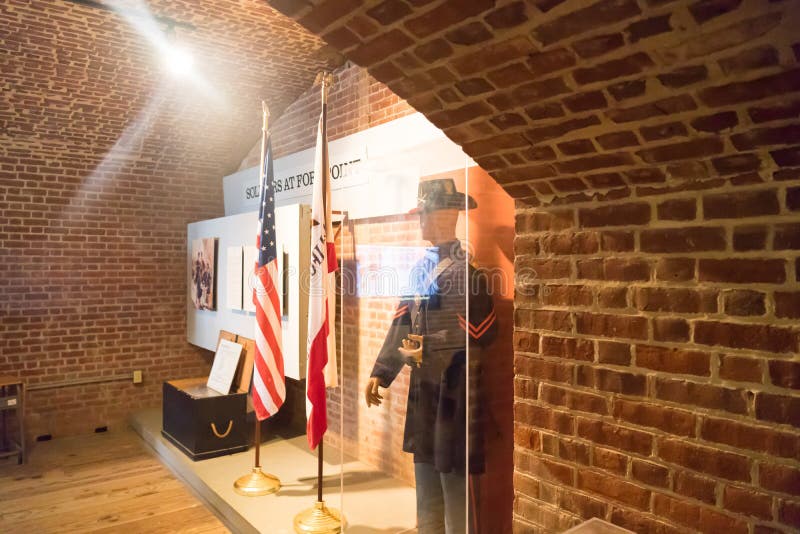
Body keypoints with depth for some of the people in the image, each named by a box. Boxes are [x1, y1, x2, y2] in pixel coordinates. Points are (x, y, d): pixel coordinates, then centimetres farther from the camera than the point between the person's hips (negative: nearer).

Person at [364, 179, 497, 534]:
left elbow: (483, 333, -17)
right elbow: (402, 324, 10)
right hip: (423, 386, 7)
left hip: (454, 389, -7)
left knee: (454, 476, 6)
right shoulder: (420, 268, 8)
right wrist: (381, 372, 6)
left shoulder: (467, 269, -15)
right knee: (426, 474, 19)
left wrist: (428, 349, -14)